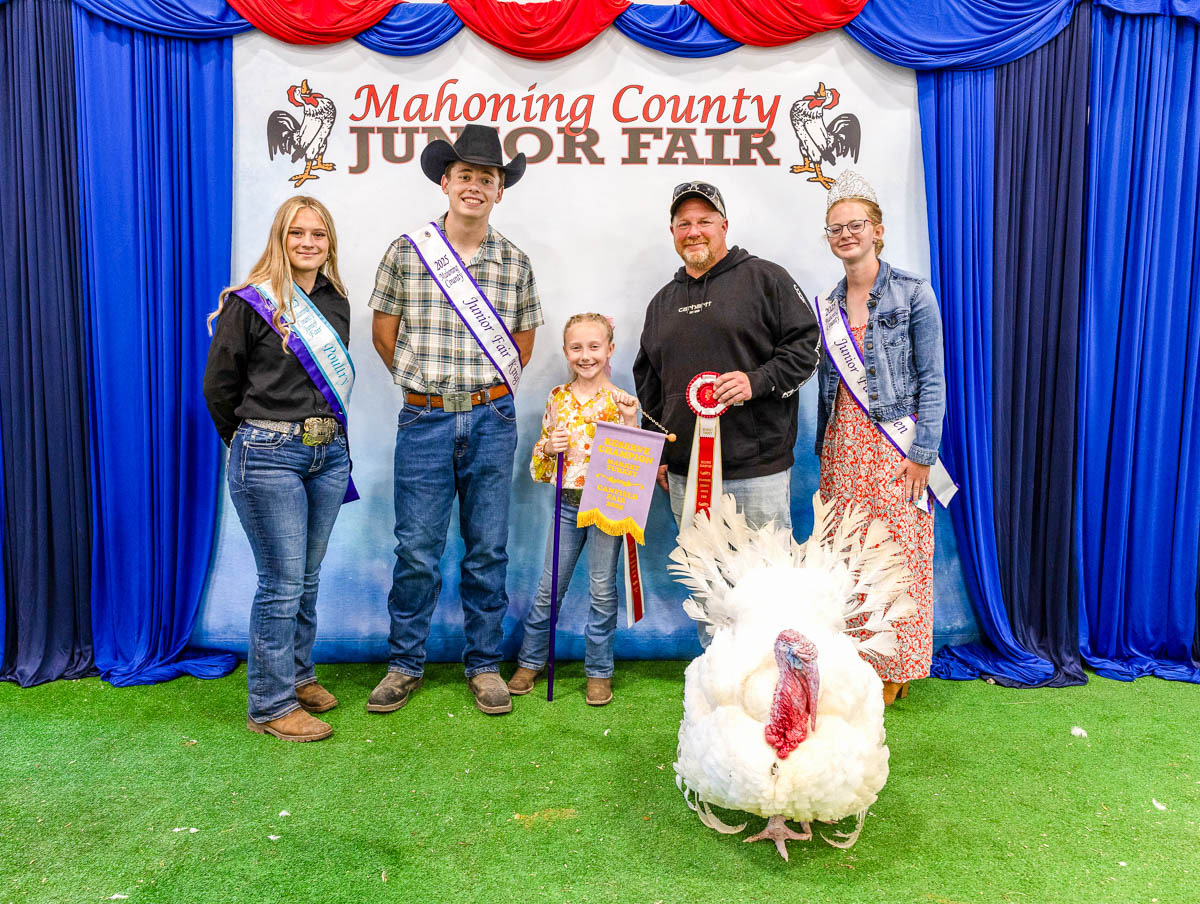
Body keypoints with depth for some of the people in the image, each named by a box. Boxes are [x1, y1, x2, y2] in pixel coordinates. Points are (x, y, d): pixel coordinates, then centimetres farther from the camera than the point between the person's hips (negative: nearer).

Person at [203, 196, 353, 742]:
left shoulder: (336, 303, 11)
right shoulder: (249, 303, -6)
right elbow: (219, 384, 0)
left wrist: (328, 433, 14)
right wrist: (250, 439, 9)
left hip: (328, 452, 6)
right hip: (269, 456, -5)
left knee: (307, 578, 15)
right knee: (281, 583, -2)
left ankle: (299, 674, 32)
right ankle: (271, 705, 11)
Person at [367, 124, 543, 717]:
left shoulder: (516, 262, 6)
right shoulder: (407, 251, 1)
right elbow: (384, 333, 7)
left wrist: (487, 393, 9)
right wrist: (425, 386, 7)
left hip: (492, 421, 2)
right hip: (424, 422, -1)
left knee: (487, 550, 8)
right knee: (416, 551, 3)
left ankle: (484, 664, 23)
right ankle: (405, 663, 21)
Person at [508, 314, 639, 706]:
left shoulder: (620, 401, -5)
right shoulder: (557, 397, 5)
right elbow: (540, 453, 12)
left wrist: (629, 421, -20)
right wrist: (548, 447, -9)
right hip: (568, 502, 3)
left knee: (603, 589, 6)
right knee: (549, 587, 10)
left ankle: (599, 672, 20)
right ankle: (530, 662, 27)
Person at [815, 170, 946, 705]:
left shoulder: (912, 293, -2)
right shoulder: (830, 304, 12)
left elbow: (932, 379, -5)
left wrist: (923, 451, -12)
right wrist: (824, 449, 14)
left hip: (893, 443, -4)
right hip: (843, 444, 5)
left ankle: (895, 669, 14)